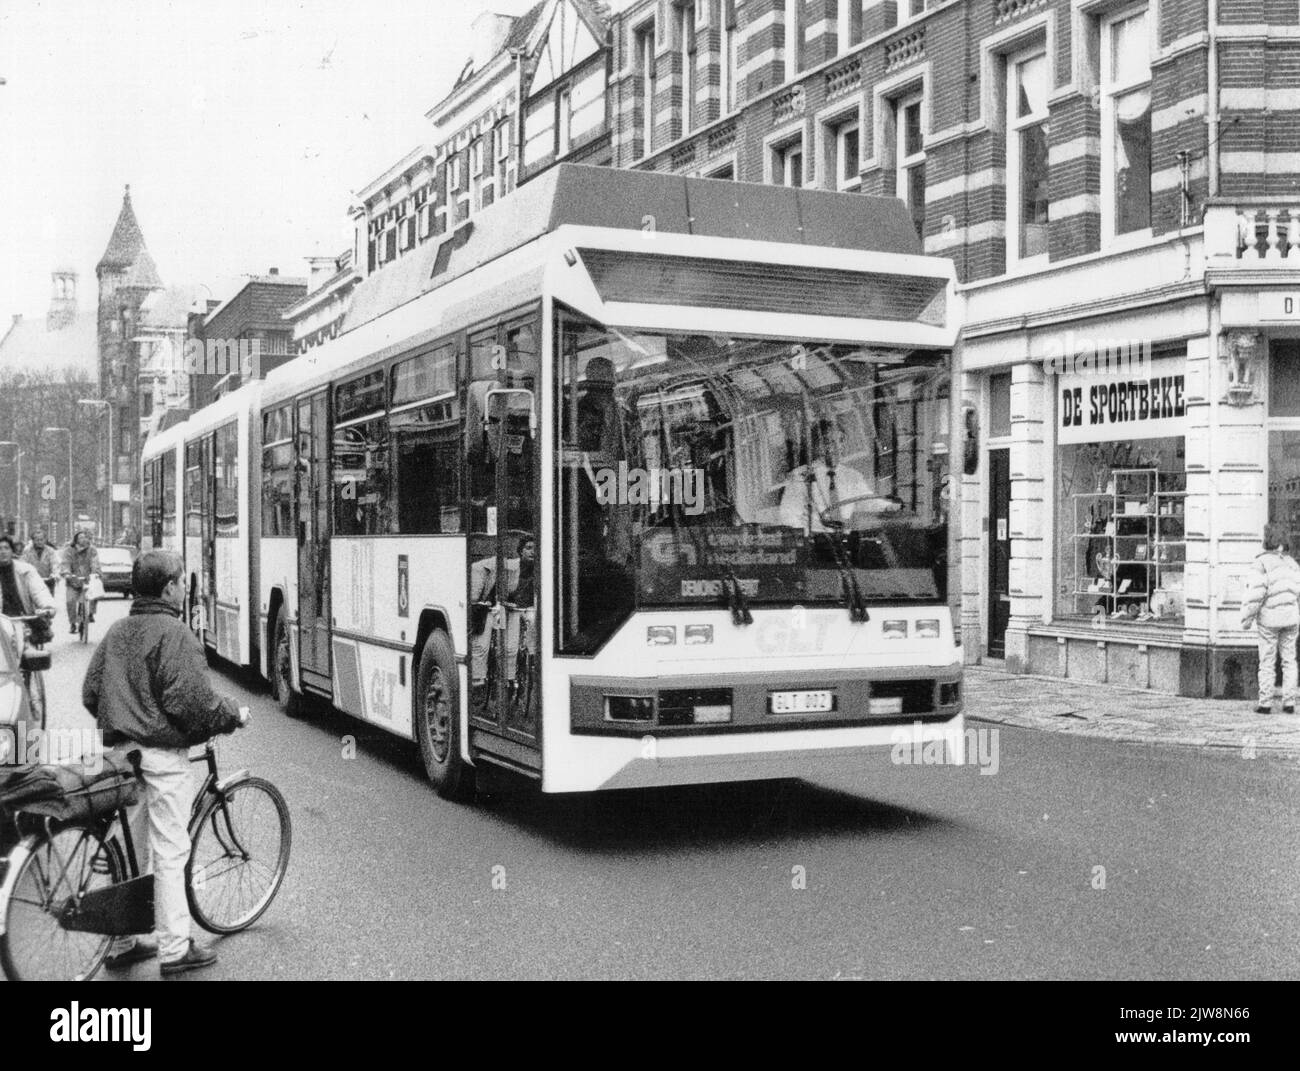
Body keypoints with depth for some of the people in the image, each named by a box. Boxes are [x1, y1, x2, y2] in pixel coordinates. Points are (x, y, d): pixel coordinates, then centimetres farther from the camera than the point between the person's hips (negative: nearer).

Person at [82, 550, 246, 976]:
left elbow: (91, 692, 13)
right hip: (161, 754, -8)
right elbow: (190, 700, -21)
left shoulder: (117, 631, 9)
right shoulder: (173, 633, -15)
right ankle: (174, 949, 6)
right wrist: (233, 715, -6)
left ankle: (121, 943, 23)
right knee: (170, 853, 0)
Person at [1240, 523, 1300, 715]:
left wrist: (1246, 618, -10)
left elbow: (1256, 592, -16)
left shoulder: (1262, 562, -11)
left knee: (1267, 662, 2)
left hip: (1269, 618, -4)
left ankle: (1265, 704, 3)